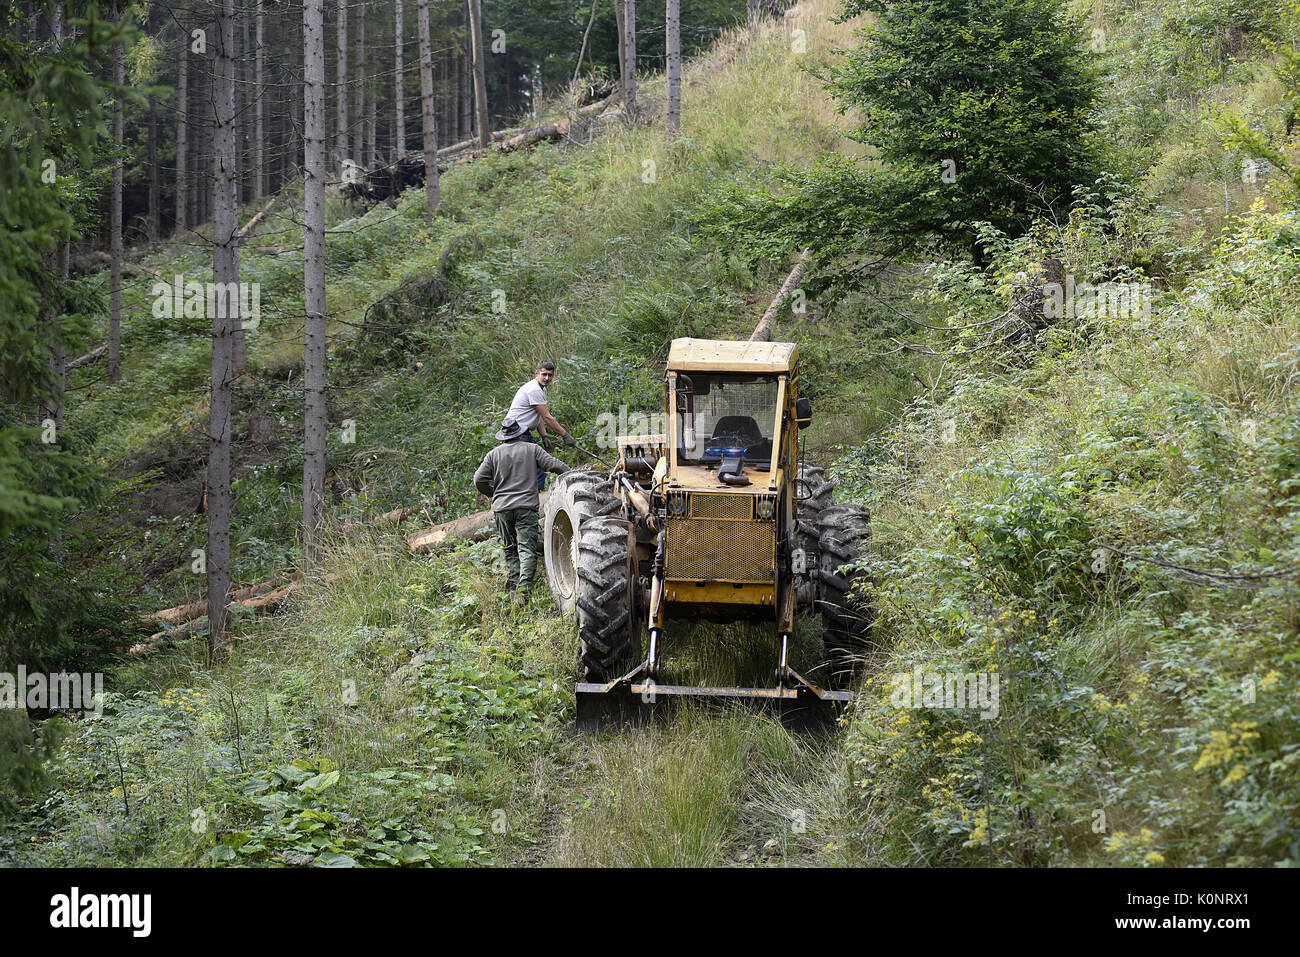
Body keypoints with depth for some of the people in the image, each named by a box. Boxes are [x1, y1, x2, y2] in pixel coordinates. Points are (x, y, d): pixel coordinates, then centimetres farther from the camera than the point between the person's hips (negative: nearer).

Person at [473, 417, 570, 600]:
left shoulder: (494, 454, 8)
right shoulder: (532, 449, 5)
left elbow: (479, 480, 3)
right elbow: (554, 465, -2)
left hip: (502, 508, 2)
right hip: (526, 507, -2)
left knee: (510, 547, 18)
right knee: (527, 548, -7)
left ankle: (513, 576, 4)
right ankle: (524, 585, -23)